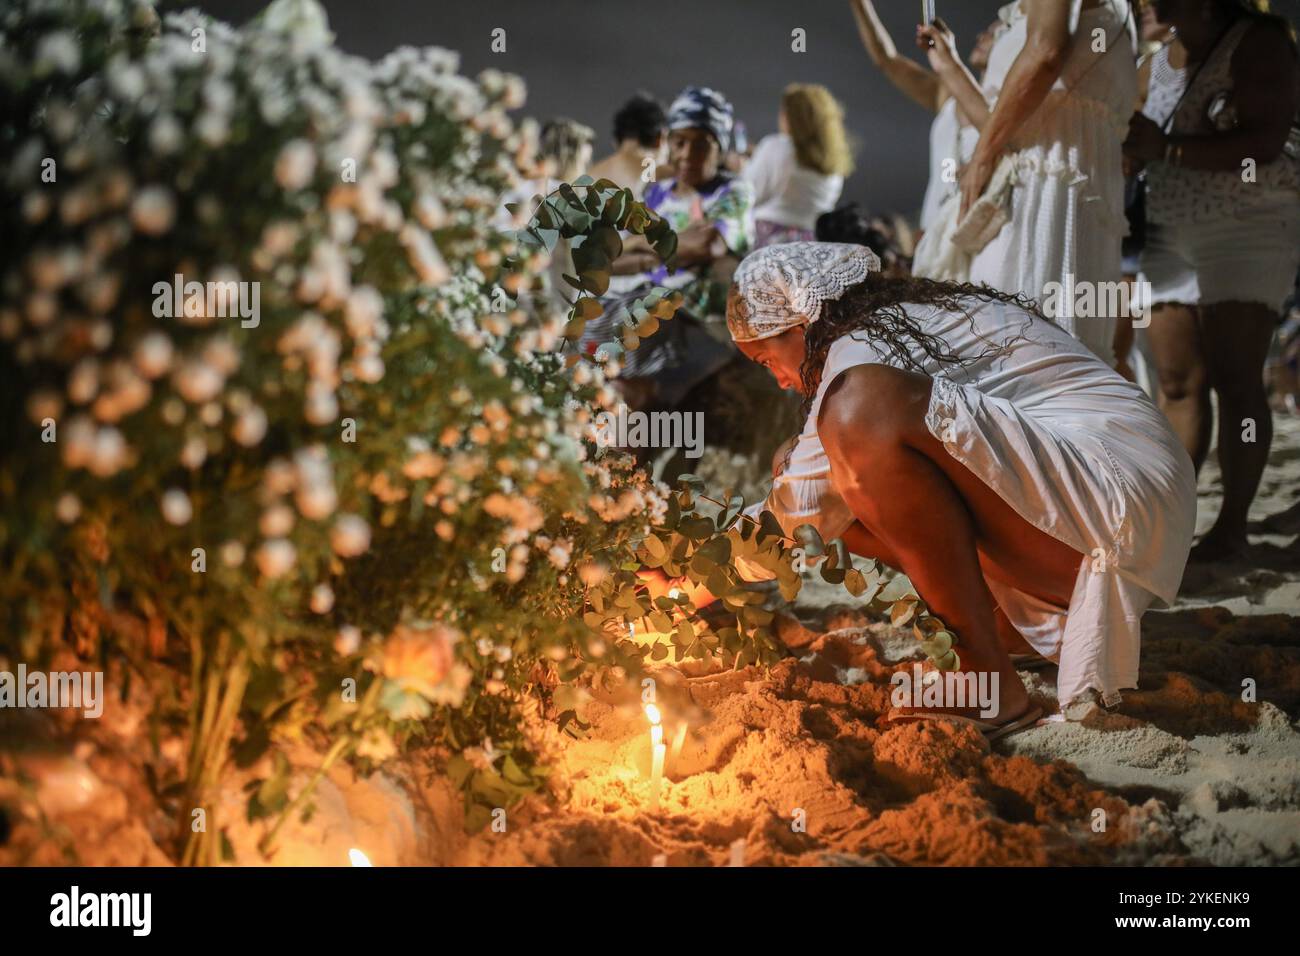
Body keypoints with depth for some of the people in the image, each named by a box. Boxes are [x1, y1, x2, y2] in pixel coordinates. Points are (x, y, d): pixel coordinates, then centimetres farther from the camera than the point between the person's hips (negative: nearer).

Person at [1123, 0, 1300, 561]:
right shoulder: (1161, 58, 14)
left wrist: (1167, 149, -23)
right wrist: (1130, 141, 0)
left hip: (1249, 230, -7)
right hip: (1172, 236, 7)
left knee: (1235, 380, -10)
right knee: (1177, 382, 1)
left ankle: (1233, 525, -7)